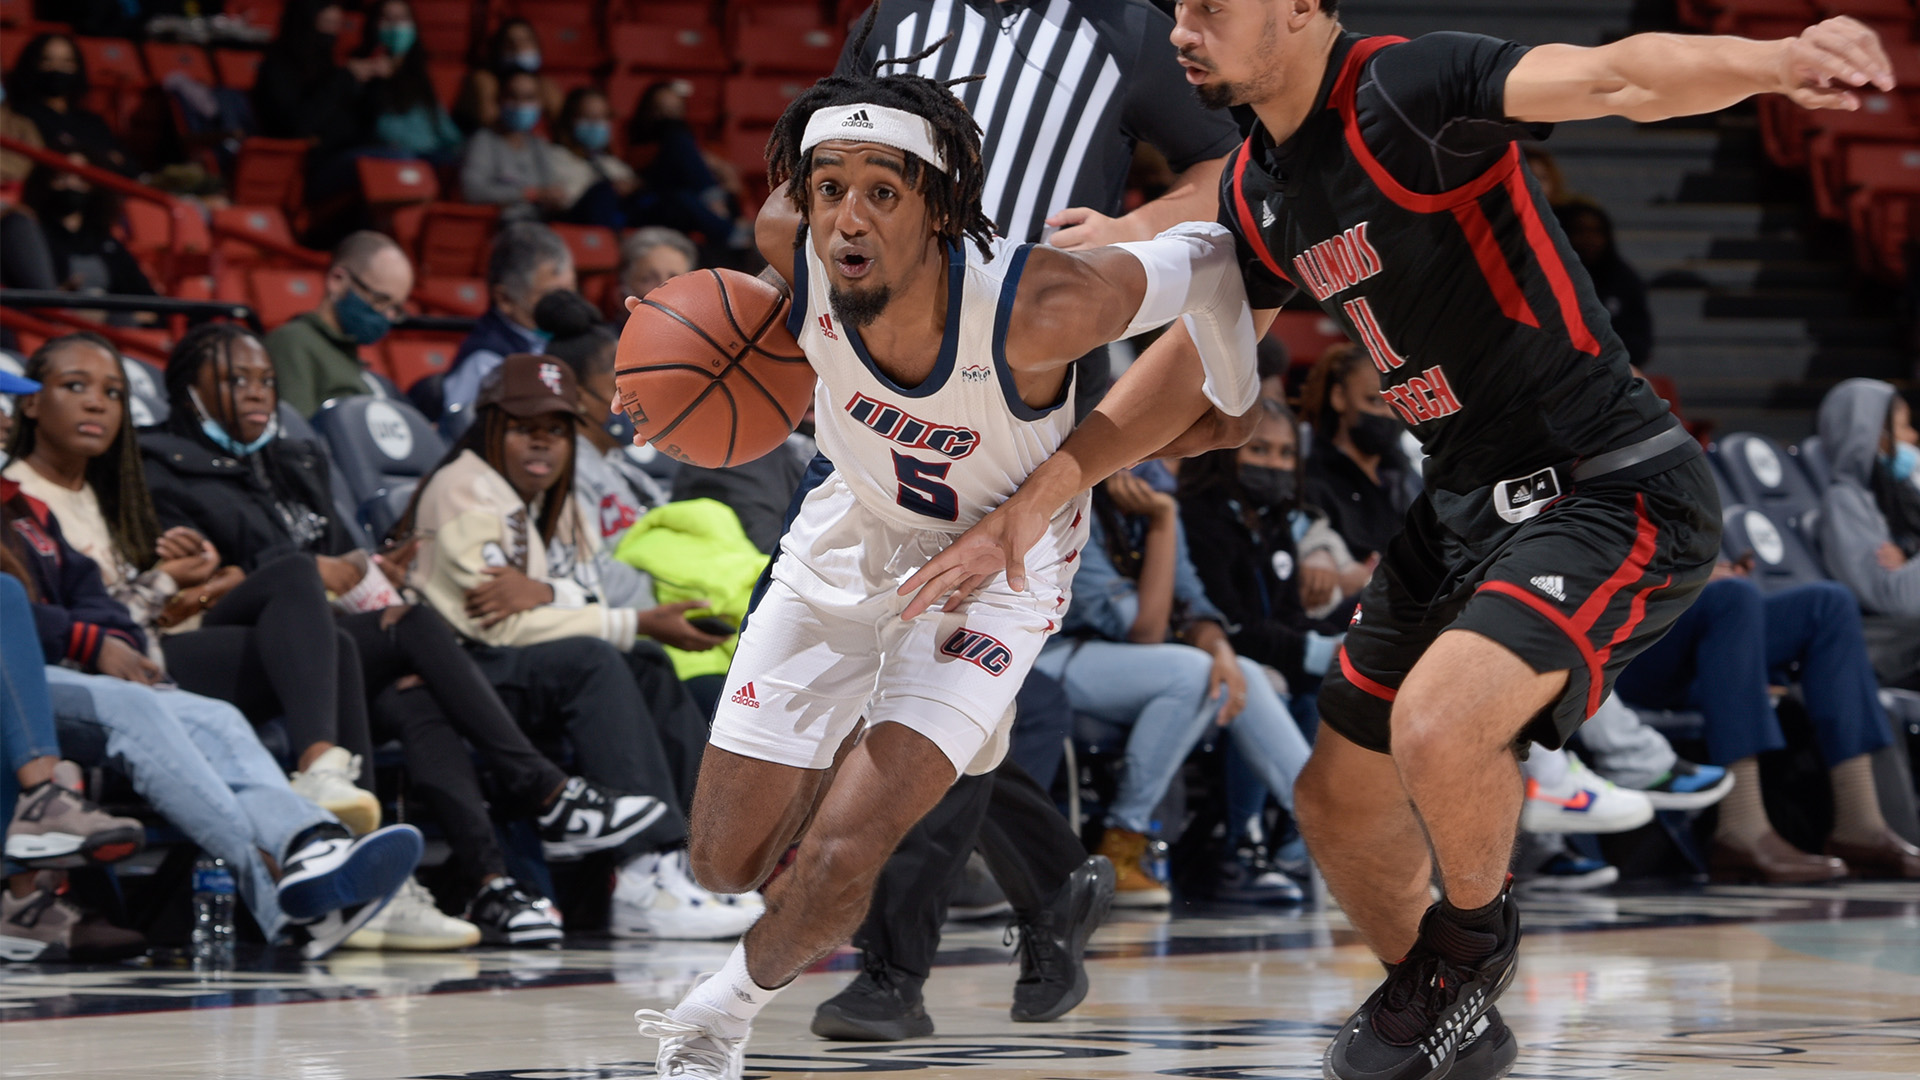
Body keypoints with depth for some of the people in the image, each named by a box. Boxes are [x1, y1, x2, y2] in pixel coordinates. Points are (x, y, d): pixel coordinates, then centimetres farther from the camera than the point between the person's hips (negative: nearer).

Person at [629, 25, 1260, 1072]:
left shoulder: (1036, 307, -38)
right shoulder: (791, 241, -27)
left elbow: (1197, 257, -18)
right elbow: (786, 186, -1)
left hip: (995, 569, -4)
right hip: (850, 542, 4)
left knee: (838, 857, -18)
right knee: (728, 860, 7)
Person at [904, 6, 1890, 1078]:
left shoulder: (1405, 92, -21)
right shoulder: (1259, 184, 6)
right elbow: (1193, 356, 22)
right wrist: (1037, 498, 18)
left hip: (1613, 491, -9)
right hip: (1466, 502, 9)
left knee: (1438, 725, -30)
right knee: (1342, 801, 14)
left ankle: (1477, 932, 2)